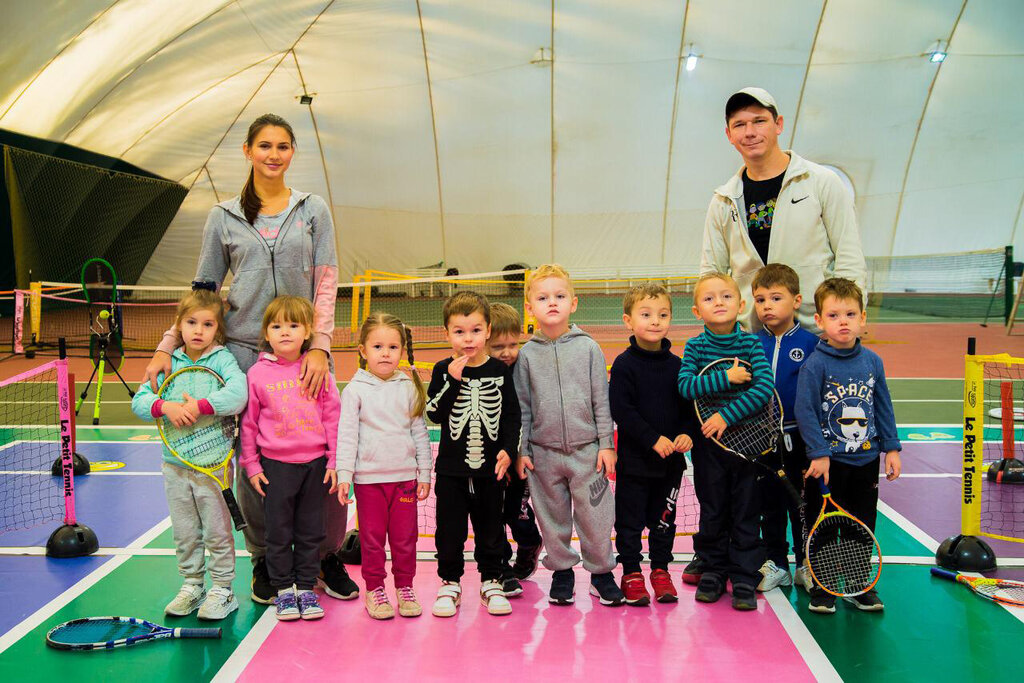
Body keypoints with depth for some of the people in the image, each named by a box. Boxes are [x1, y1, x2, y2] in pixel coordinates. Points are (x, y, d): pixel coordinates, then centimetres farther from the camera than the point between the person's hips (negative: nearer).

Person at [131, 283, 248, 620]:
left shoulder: (223, 359, -9)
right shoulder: (169, 361, 5)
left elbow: (238, 394, -26)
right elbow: (139, 400, 0)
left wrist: (200, 406, -29)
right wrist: (163, 406, -19)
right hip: (174, 463, 4)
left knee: (217, 531, 5)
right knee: (184, 533, 14)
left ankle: (222, 590, 16)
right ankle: (191, 586, 27)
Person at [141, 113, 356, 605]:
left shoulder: (313, 209, 7)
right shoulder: (224, 217, 9)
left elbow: (326, 283, 1)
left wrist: (320, 346, -10)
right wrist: (166, 347, 3)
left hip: (305, 352, 0)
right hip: (243, 351, 1)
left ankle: (328, 556, 16)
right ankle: (263, 561, 20)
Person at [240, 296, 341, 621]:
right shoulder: (258, 373, -3)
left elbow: (333, 417, 3)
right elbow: (248, 422, 3)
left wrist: (334, 462, 1)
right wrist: (251, 466, 2)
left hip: (314, 463, 1)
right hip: (275, 464, -1)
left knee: (311, 530, 10)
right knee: (278, 532, 7)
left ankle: (306, 588, 22)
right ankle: (283, 590, 20)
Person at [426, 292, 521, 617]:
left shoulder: (499, 370, 0)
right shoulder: (443, 371, -2)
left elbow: (512, 414, 3)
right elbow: (434, 413, -12)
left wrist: (508, 450, -7)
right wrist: (453, 381, -21)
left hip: (490, 467, 1)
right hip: (451, 467, 0)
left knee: (491, 528, 10)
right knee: (450, 529, 5)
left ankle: (491, 582, 24)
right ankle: (450, 583, 20)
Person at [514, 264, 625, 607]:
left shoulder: (588, 347, 0)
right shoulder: (526, 354, 2)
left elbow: (601, 399, 2)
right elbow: (522, 405, 5)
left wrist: (606, 444, -2)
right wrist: (521, 450, 1)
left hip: (587, 449, -1)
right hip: (543, 451, 1)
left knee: (595, 516, 2)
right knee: (553, 518, 10)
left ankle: (601, 572, 18)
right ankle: (562, 572, 25)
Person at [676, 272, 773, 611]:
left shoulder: (751, 344, -6)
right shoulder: (695, 347, -3)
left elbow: (764, 387, -17)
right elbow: (685, 385, -17)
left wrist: (727, 414, -24)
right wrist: (725, 377, -26)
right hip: (708, 442, 1)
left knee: (745, 510, 5)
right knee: (712, 510, 10)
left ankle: (744, 578, 15)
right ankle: (713, 570, 24)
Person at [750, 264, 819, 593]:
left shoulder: (810, 344, -6)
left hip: (799, 436, -3)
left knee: (803, 503, 8)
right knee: (769, 502, 11)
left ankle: (806, 564, 22)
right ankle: (775, 564, 22)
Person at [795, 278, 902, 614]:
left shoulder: (872, 361, 2)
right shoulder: (815, 364, -12)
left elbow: (883, 407, 10)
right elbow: (805, 411, -13)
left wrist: (892, 448, 7)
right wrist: (819, 453, -16)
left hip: (866, 460, 4)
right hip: (828, 462, -4)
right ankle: (821, 588, 19)